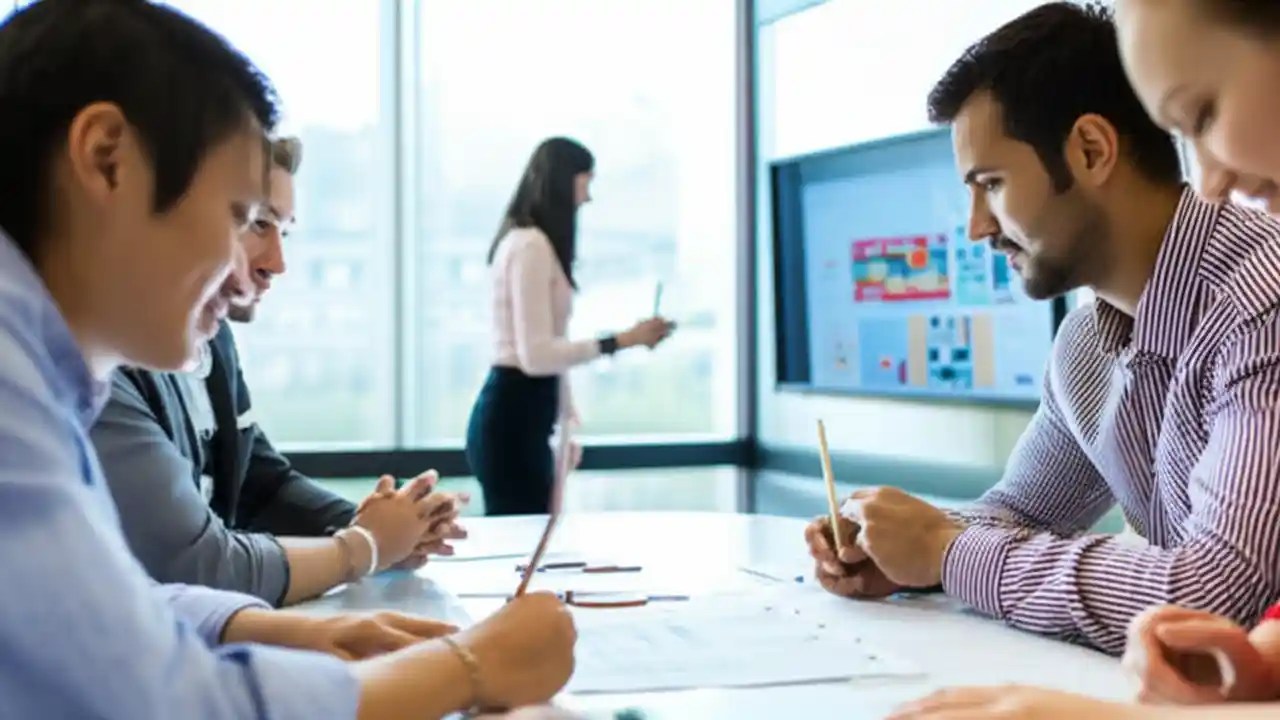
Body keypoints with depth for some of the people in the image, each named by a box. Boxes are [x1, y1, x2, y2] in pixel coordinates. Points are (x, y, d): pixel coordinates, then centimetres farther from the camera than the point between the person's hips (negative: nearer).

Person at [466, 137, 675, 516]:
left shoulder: (536, 245, 18)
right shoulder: (530, 247, -14)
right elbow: (536, 356, -20)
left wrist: (568, 421, 19)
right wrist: (622, 340, -19)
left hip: (522, 417, 10)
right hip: (512, 419, -10)